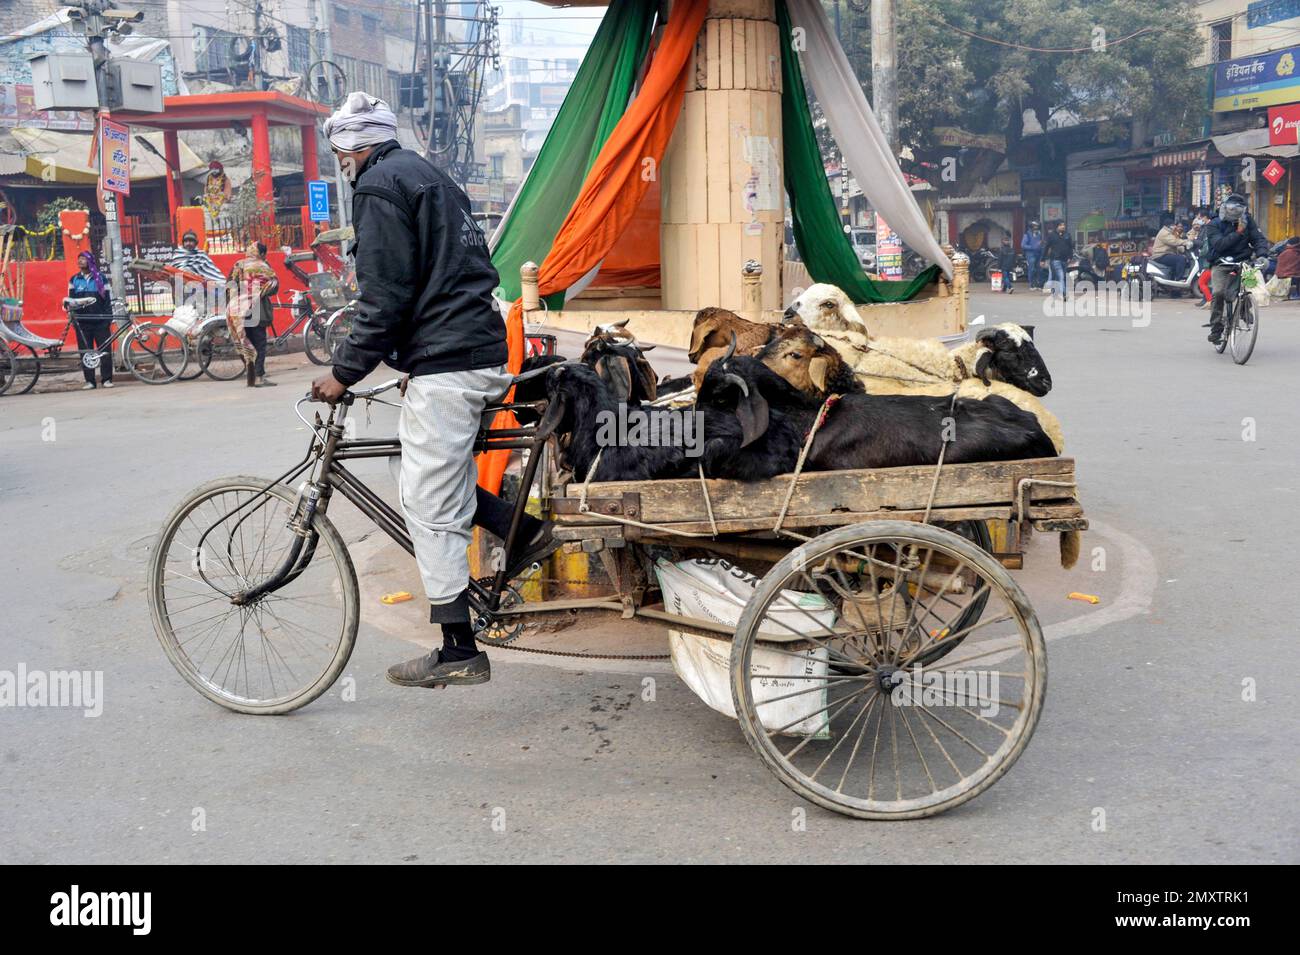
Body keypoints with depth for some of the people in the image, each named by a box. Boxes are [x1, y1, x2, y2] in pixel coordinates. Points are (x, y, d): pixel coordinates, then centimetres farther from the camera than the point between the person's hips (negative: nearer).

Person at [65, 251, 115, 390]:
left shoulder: (100, 278, 7)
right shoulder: (74, 279, 11)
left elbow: (107, 299, 7)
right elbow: (71, 298, 12)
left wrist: (109, 319, 1)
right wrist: (68, 305, -7)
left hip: (100, 320, -1)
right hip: (82, 321, 1)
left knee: (105, 350, -5)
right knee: (85, 352, 0)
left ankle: (107, 379, 1)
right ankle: (89, 380, 4)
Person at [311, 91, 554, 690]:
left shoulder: (379, 185, -6)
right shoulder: (429, 176, 23)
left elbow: (384, 297, -14)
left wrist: (345, 372, -6)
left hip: (445, 364, -10)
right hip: (482, 351, 10)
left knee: (429, 506, -5)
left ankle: (458, 652, -2)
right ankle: (523, 531, 15)